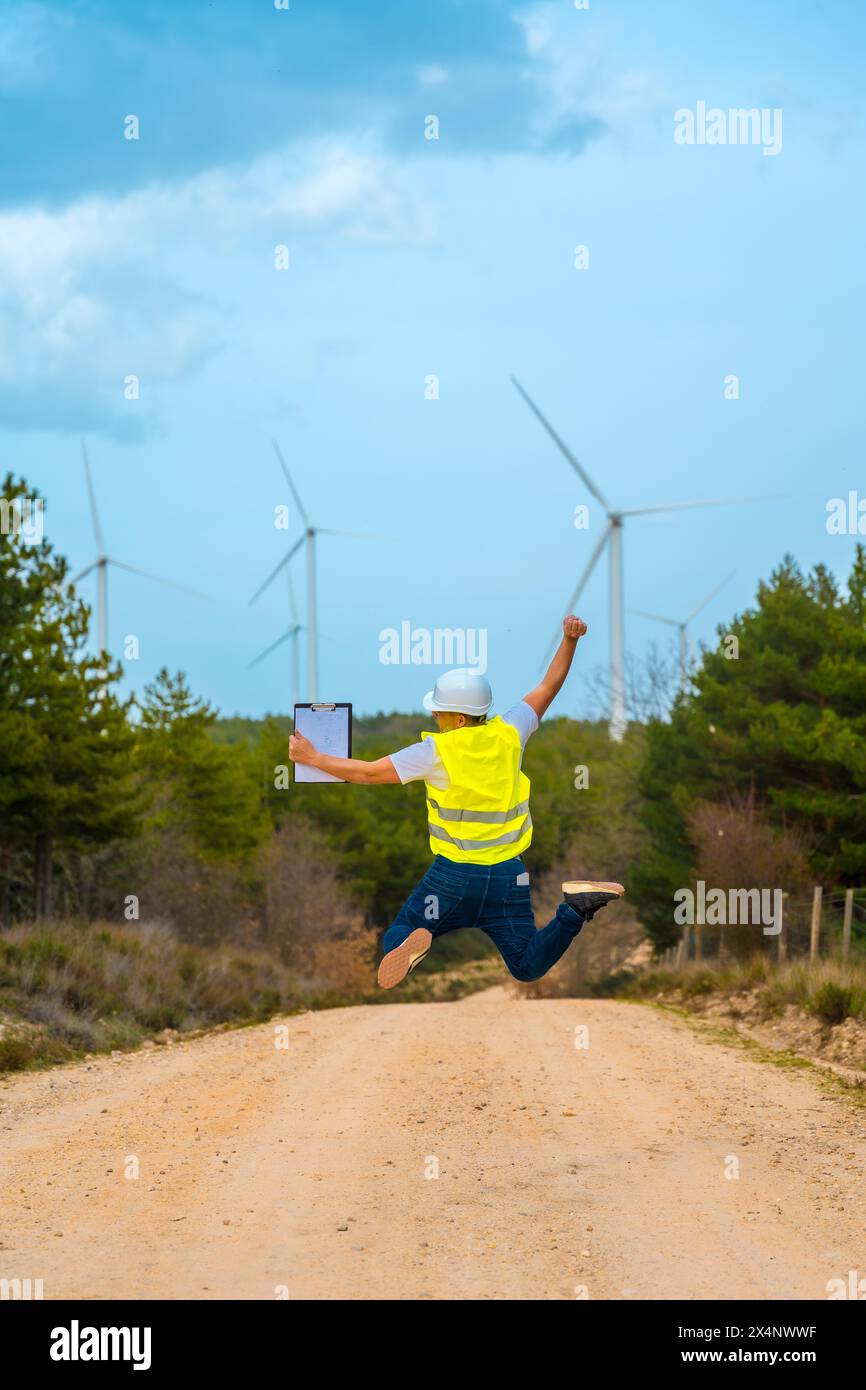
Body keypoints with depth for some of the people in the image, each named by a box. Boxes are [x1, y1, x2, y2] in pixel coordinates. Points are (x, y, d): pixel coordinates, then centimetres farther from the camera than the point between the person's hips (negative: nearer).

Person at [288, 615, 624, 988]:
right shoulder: (509, 733, -2)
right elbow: (549, 686, 9)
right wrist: (570, 639, 11)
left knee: (395, 939, 11)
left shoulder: (436, 751, -12)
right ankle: (574, 910, -18)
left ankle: (413, 944, -27)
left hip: (454, 874, -3)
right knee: (527, 967, 9)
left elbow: (370, 773, -7)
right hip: (507, 875, 3)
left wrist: (312, 757, 3)